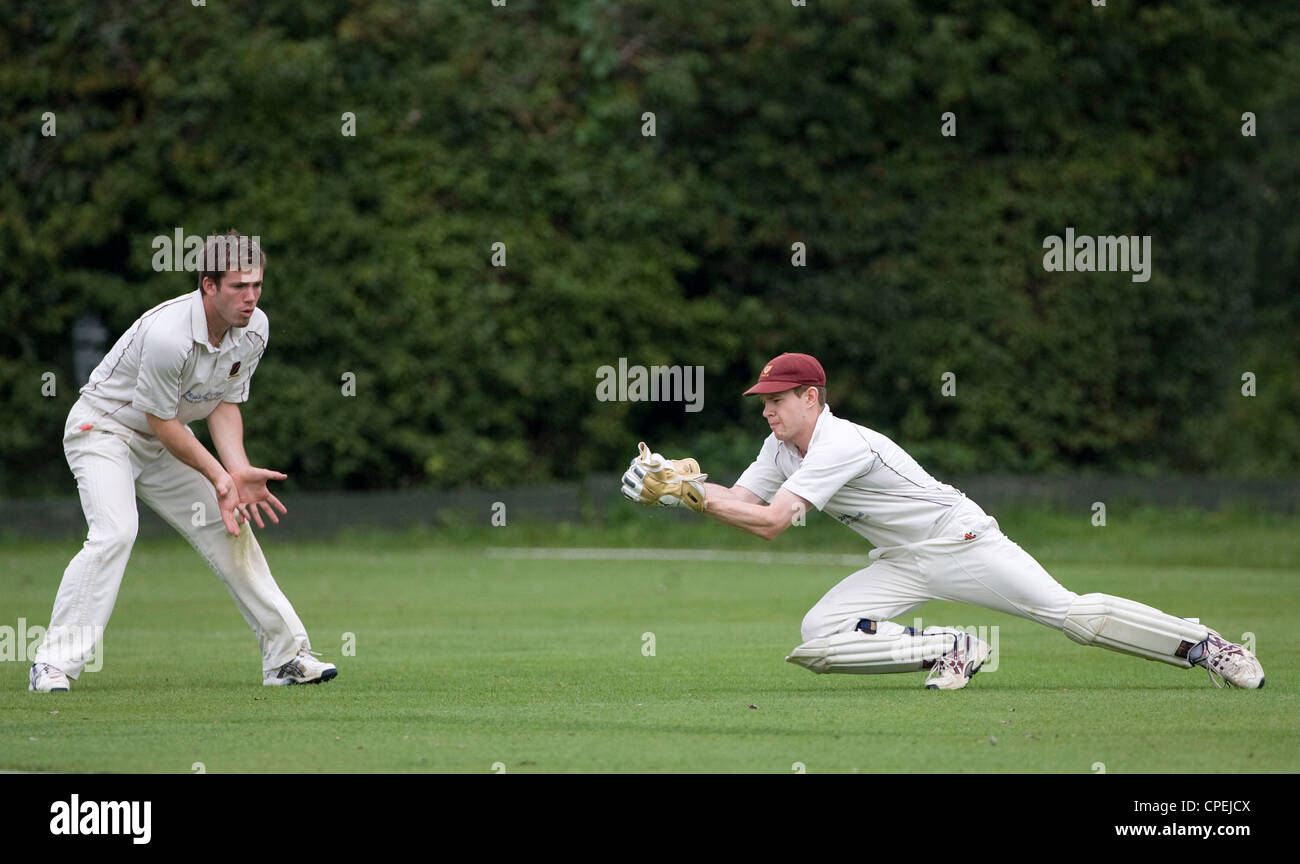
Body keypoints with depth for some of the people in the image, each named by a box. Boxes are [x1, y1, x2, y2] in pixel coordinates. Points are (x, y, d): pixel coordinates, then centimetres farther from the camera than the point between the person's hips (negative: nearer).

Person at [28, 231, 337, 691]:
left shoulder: (254, 329, -9)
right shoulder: (167, 334, -34)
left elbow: (224, 403, -1)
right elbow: (161, 421, -24)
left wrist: (239, 472, -16)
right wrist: (217, 476, -20)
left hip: (163, 446, 8)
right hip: (103, 429, -8)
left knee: (230, 528, 4)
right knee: (115, 532, -28)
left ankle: (285, 654, 14)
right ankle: (54, 662, -28)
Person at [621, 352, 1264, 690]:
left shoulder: (840, 445, -26)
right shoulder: (781, 449, 3)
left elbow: (770, 523, -31)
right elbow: (736, 503, 3)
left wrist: (686, 491, -29)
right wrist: (675, 482, -14)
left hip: (960, 542, -8)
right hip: (900, 567, 8)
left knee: (1070, 612, -11)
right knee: (817, 640, -13)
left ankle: (1204, 645, 3)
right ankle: (947, 651, -3)